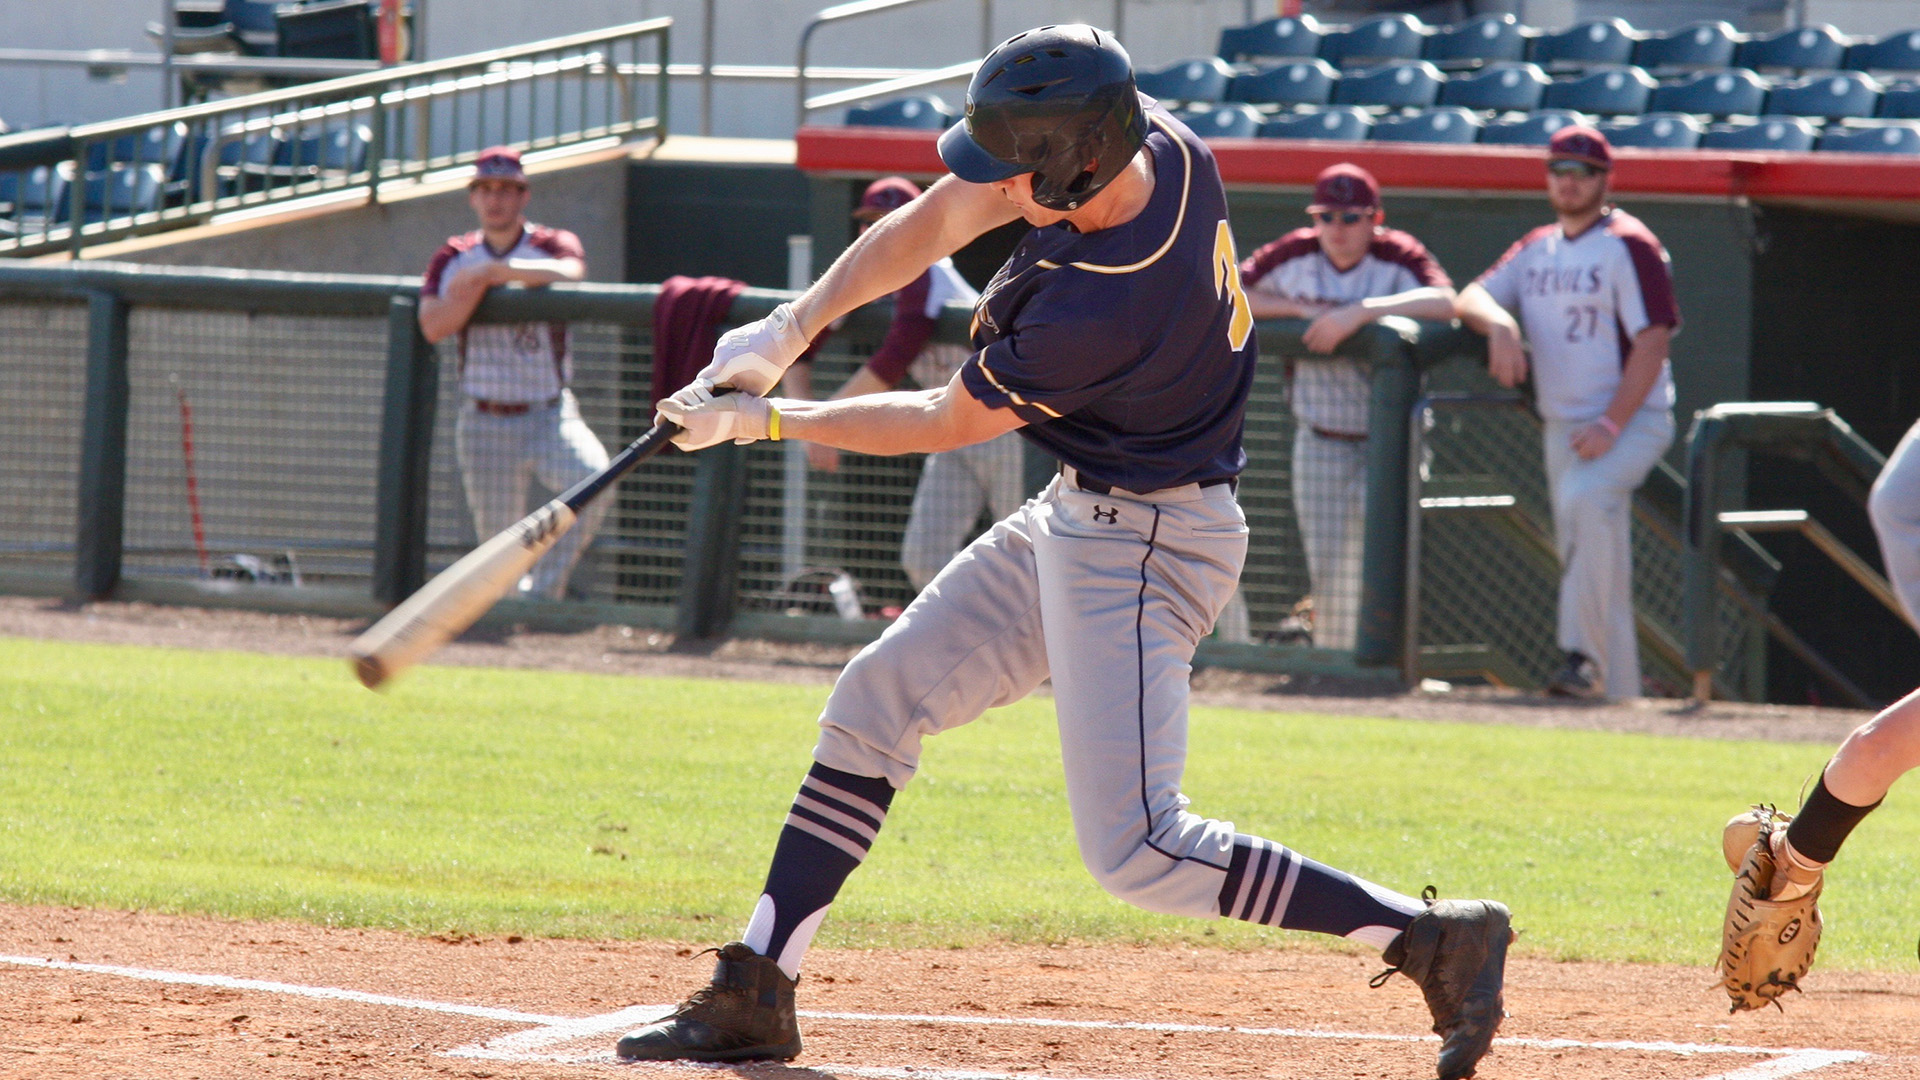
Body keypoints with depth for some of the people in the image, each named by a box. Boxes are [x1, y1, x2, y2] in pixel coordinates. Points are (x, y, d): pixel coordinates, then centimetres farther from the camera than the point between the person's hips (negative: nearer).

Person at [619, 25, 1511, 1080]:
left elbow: (951, 423, -16)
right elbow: (933, 223, 1)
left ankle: (1433, 936, -10)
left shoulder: (1100, 309, -33)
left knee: (1136, 851, -14)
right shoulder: (1149, 142, -10)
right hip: (1080, 518, 10)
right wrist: (790, 328, -8)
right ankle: (753, 994, 18)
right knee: (874, 702, 12)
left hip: (1143, 546, -10)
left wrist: (764, 422, -6)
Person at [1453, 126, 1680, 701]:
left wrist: (1611, 426, -21)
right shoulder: (1536, 249, 14)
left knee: (1586, 499, -34)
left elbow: (1652, 341, -14)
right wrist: (1498, 323, -17)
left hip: (1631, 420, -7)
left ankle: (1585, 655, -37)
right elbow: (1472, 297, 8)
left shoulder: (1629, 245, -7)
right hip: (1562, 428, 7)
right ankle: (1617, 692, 14)